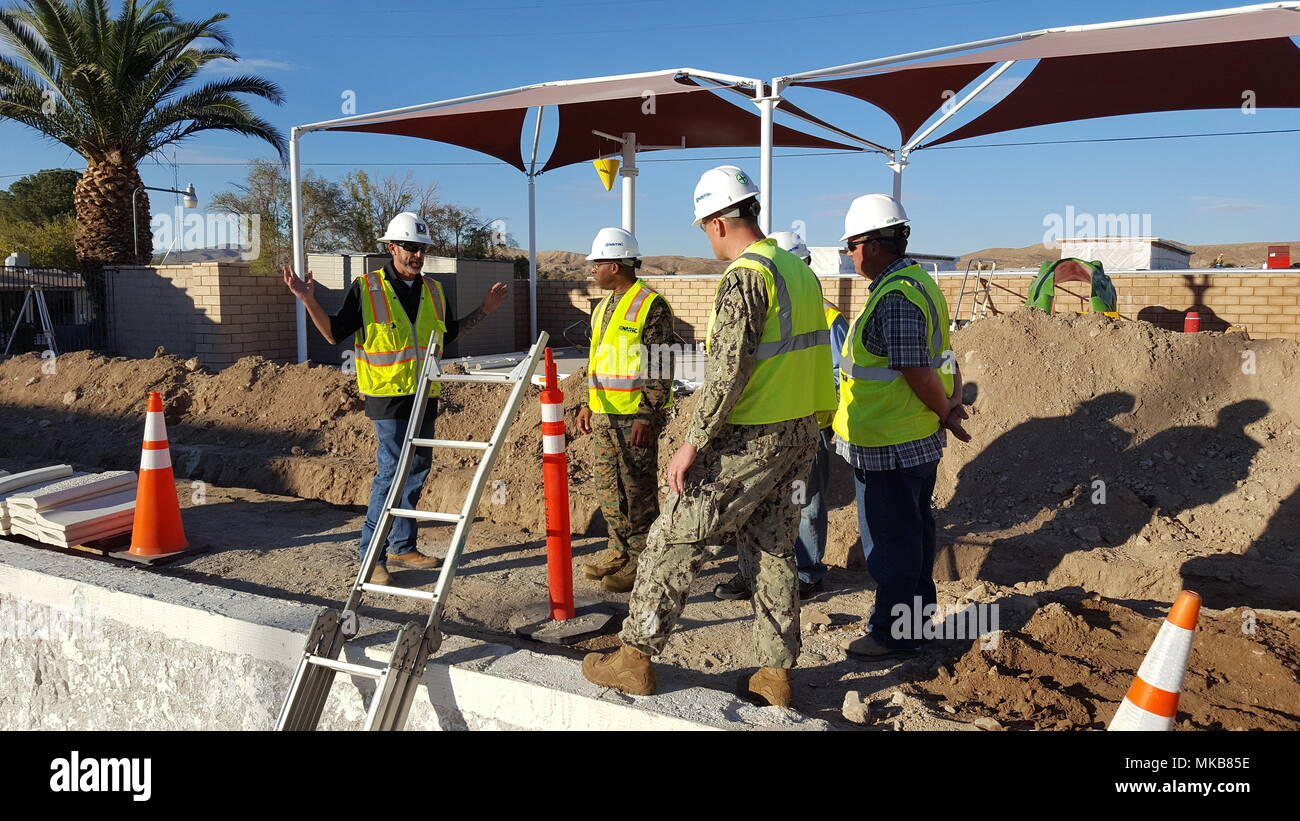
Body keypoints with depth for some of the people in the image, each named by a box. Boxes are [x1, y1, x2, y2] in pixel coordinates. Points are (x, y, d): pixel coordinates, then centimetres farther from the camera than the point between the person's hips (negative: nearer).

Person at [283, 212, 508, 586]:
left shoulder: (433, 290, 12)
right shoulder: (366, 288, -5)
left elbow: (449, 332, 25)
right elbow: (334, 332, -1)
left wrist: (484, 310, 21)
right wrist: (309, 301, -15)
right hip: (388, 398, -6)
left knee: (417, 470, 12)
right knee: (392, 472, -10)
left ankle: (402, 546, 25)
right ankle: (371, 555, -1)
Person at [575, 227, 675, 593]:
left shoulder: (651, 306, -11)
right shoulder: (604, 307, 17)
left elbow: (659, 369, -15)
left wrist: (647, 418, -19)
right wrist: (588, 404, 19)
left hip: (635, 415, -9)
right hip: (604, 414, 9)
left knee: (637, 488, -3)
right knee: (607, 485, 13)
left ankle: (642, 559, 7)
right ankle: (620, 549, 25)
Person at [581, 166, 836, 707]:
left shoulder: (746, 275, -16)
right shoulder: (800, 270, 12)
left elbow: (727, 372, -22)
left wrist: (694, 444, -16)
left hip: (749, 439, -9)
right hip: (800, 434, 9)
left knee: (674, 540, 1)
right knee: (772, 549, 15)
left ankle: (635, 657, 8)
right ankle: (776, 674, 21)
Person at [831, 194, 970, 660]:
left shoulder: (894, 296, -23)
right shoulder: (920, 281, 11)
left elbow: (918, 373, -23)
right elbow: (942, 356, 13)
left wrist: (945, 412, -9)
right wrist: (954, 402, 5)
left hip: (889, 446, -11)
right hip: (921, 441, 11)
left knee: (890, 540, 2)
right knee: (915, 529, 22)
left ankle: (893, 633, 14)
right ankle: (917, 616, 38)